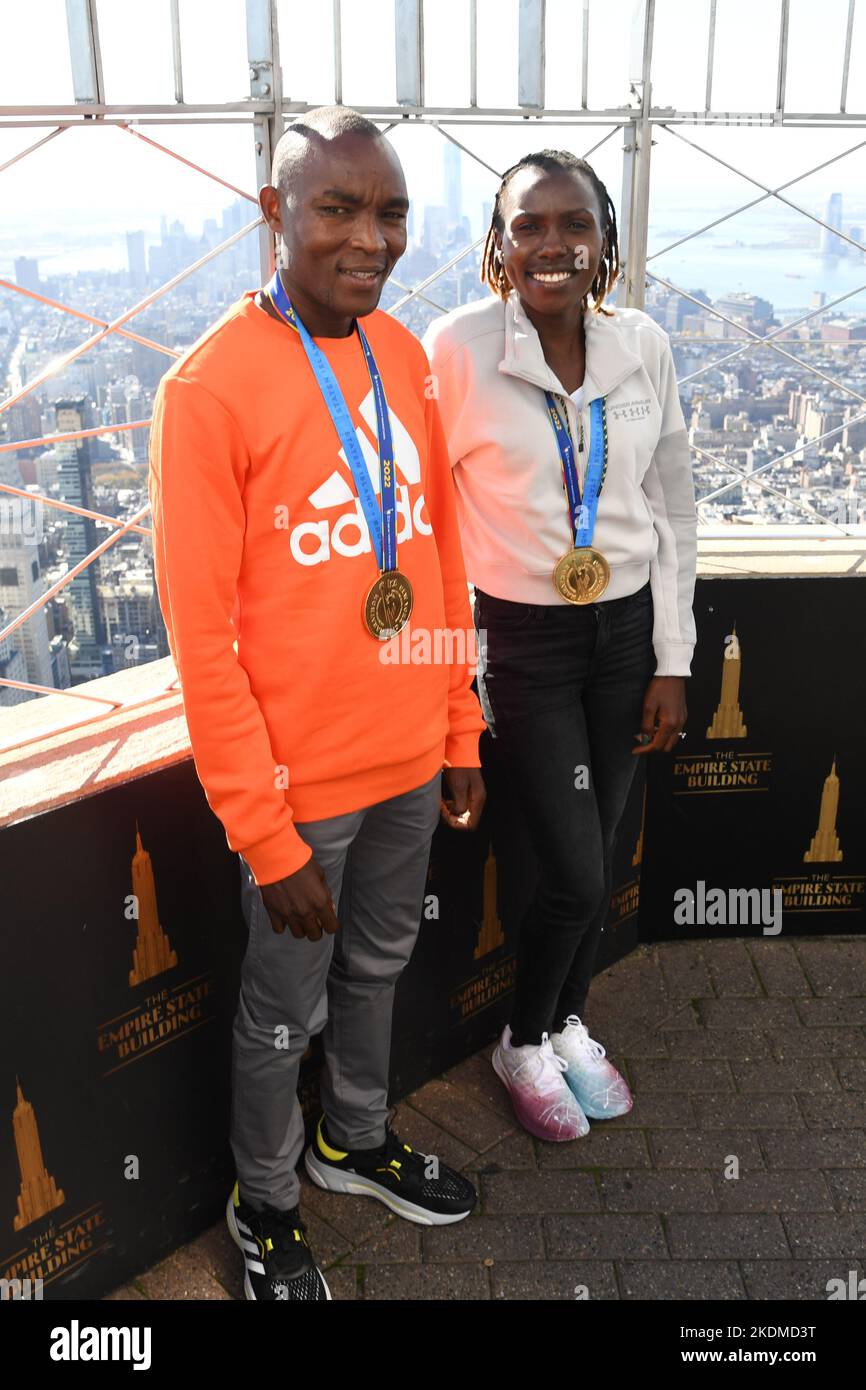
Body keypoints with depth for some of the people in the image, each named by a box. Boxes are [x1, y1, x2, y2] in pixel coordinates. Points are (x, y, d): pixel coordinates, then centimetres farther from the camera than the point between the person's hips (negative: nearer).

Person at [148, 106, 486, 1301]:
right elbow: (202, 637, -16)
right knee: (285, 1012, 13)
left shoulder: (407, 359, 4)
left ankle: (358, 1141, 49)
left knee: (377, 969, 24)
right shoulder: (211, 385, -16)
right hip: (300, 783, -6)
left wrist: (460, 733, 10)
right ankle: (266, 1211, 39)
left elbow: (442, 559, 10)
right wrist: (265, 835, -15)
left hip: (410, 764, 6)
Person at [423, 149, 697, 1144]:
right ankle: (524, 1045, 29)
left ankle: (568, 1021, 41)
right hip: (521, 639, -4)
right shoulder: (456, 350, -13)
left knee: (593, 855, 14)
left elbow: (673, 511, 4)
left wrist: (672, 661, 2)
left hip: (625, 630, 4)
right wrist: (458, 654, -10)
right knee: (576, 873, -2)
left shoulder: (642, 345, -1)